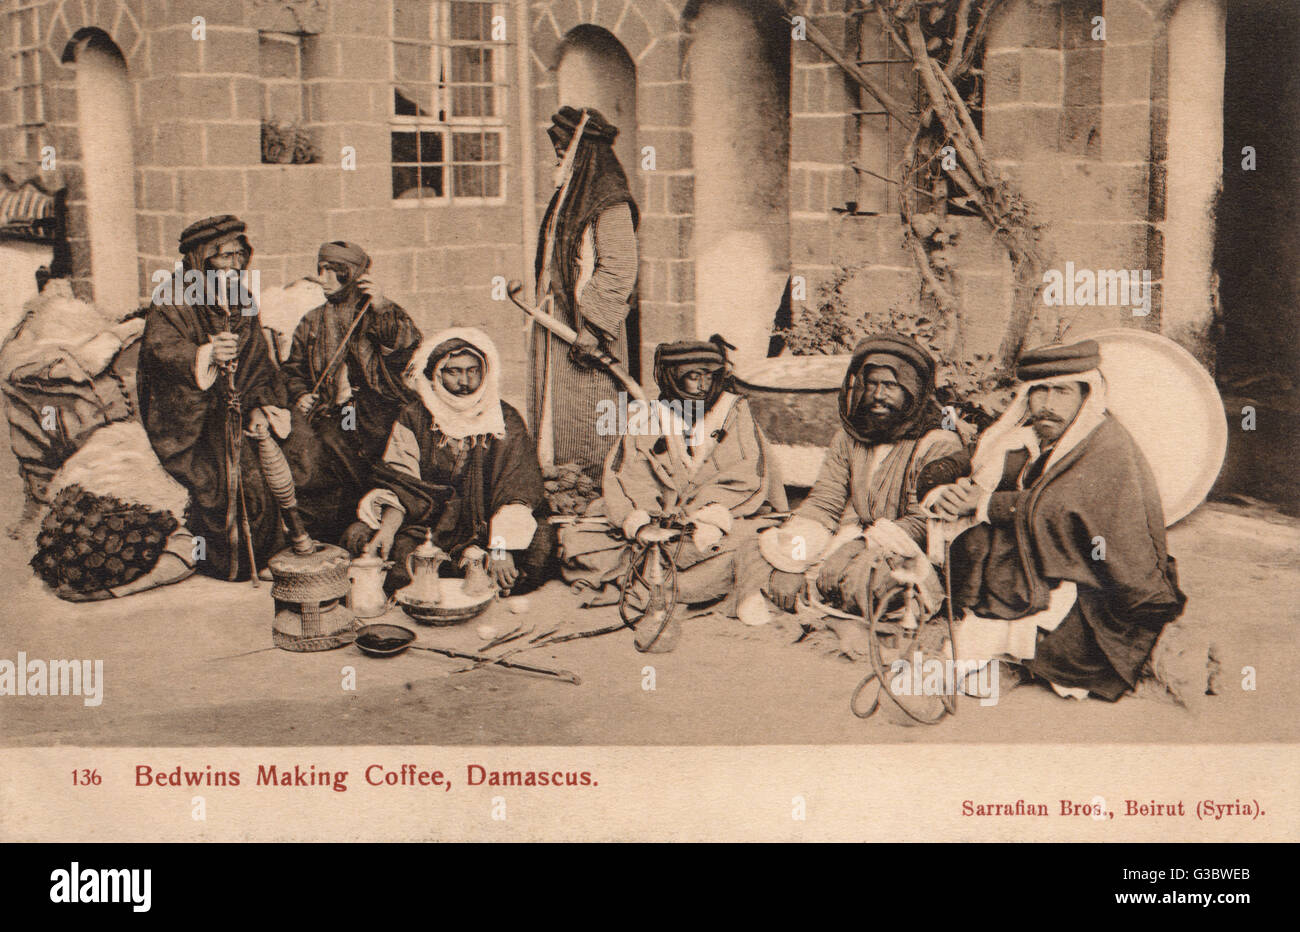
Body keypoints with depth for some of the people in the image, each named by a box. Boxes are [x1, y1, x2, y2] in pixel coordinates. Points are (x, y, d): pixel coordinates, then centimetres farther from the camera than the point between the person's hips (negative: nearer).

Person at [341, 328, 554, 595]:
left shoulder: (505, 420, 0)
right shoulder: (414, 418, 4)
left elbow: (516, 490, -10)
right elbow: (400, 484, -2)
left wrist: (500, 548, -25)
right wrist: (387, 531, -22)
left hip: (485, 526, -1)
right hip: (427, 521, 2)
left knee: (541, 538, -29)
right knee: (358, 536, -22)